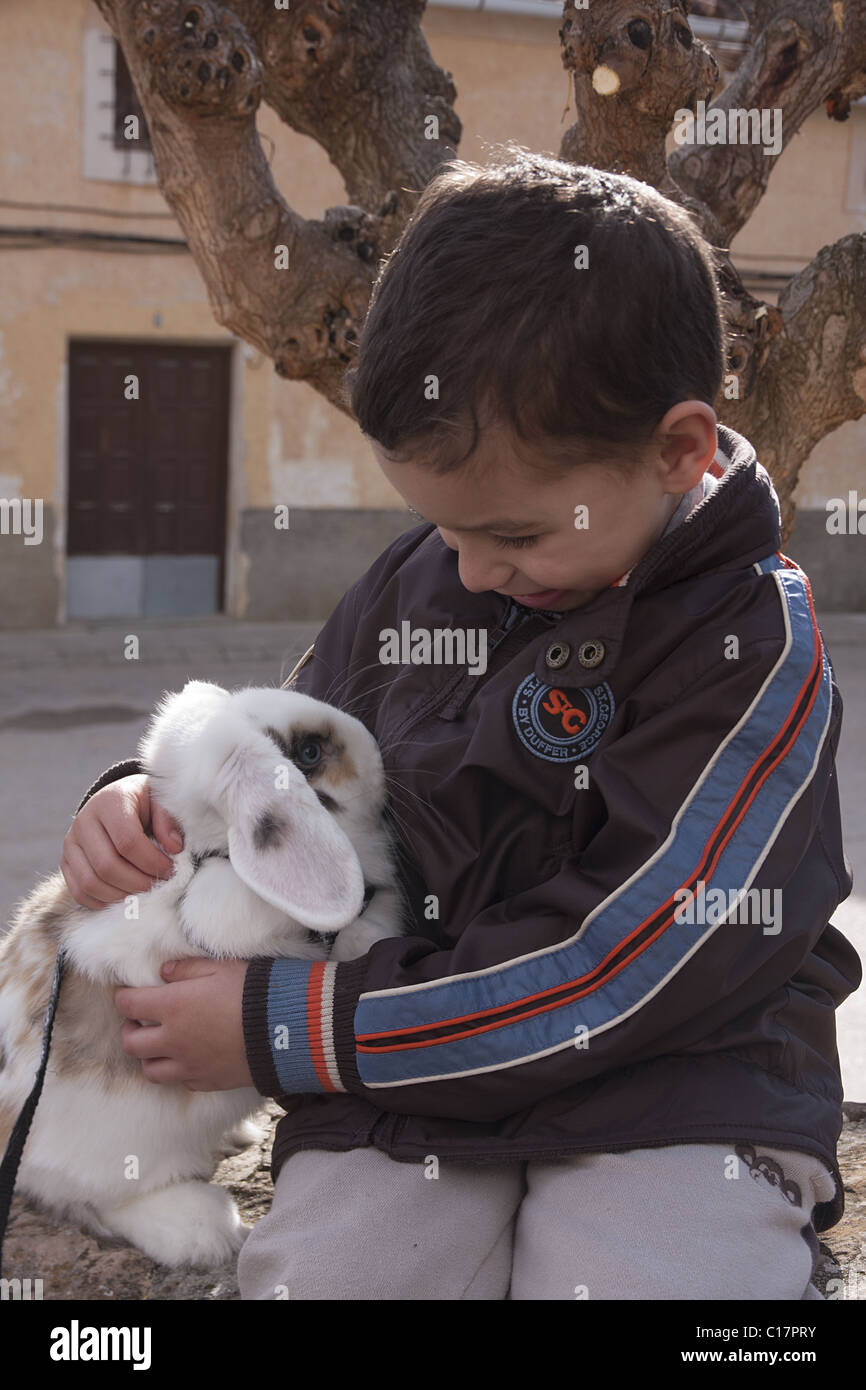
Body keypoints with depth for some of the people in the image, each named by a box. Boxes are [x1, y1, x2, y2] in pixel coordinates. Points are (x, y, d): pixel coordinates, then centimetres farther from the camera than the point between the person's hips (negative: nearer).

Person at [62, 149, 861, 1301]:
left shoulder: (754, 643, -13)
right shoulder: (417, 579, 6)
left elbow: (617, 973, -17)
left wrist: (281, 1027, -15)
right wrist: (153, 798, -1)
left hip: (678, 1090, -3)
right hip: (404, 1088, 4)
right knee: (310, 1271, -22)